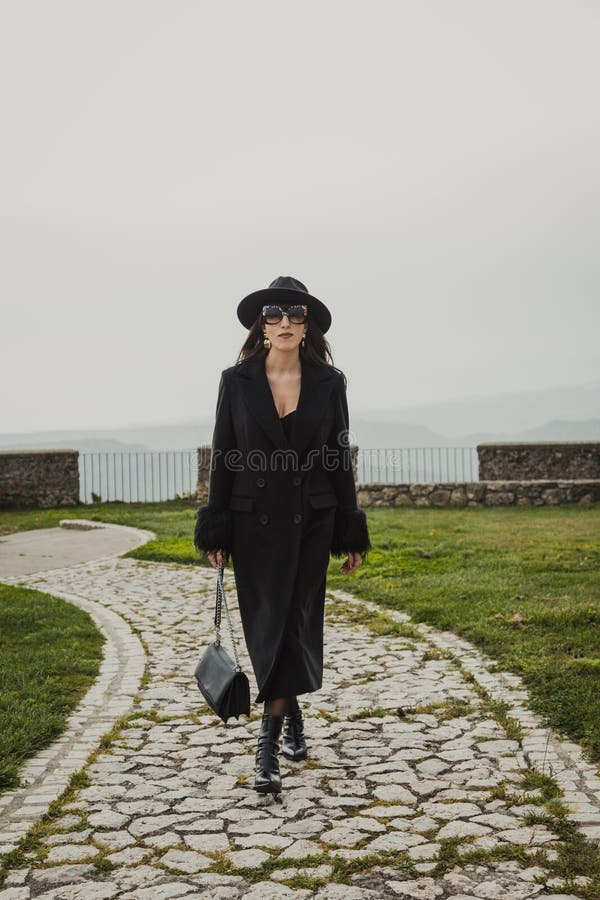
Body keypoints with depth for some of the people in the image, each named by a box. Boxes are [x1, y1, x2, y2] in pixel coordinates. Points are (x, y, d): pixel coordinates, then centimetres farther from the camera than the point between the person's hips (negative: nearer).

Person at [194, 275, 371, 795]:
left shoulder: (328, 383, 1)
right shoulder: (237, 381, 0)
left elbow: (340, 460, 4)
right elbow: (223, 458, 1)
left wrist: (350, 536, 3)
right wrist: (216, 534, -2)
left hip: (310, 522, 1)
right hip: (254, 522, -1)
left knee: (298, 623, 5)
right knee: (269, 626, 0)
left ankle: (271, 736, 18)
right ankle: (291, 715, 17)